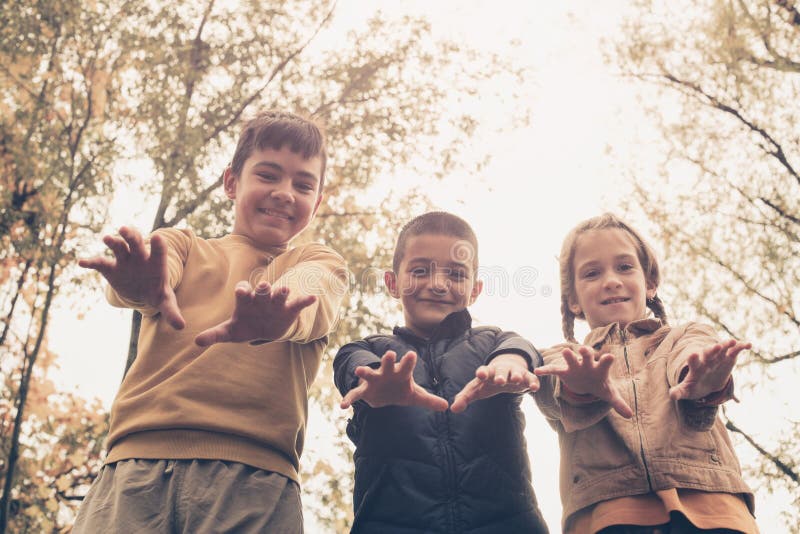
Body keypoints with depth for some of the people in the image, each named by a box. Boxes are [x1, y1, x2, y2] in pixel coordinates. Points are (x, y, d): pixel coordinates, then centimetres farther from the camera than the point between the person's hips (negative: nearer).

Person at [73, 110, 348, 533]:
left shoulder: (321, 263, 19)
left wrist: (277, 311, -30)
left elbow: (306, 293, -5)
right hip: (141, 457, 1)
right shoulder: (182, 246, 22)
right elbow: (156, 268, -2)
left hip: (255, 477, -1)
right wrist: (140, 286, -27)